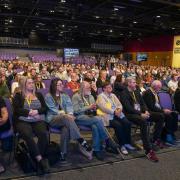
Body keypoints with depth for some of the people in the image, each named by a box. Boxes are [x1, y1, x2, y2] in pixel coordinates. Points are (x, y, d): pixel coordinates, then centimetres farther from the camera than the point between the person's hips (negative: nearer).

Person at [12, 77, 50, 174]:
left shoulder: (38, 95, 20)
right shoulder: (18, 96, 12)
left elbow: (44, 108, 11)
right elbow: (17, 110, -2)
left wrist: (37, 111, -9)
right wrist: (30, 113, -12)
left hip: (38, 121, 2)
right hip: (22, 121, -2)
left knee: (43, 134, -31)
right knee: (27, 135, -34)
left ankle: (39, 158, -23)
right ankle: (40, 159, -29)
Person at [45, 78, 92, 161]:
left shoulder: (65, 96, 21)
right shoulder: (48, 97, 7)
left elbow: (69, 106, 4)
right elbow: (52, 109, -6)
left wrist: (70, 114, -19)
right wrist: (66, 115, -19)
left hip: (65, 119, 3)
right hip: (52, 119, -3)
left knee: (66, 128, -34)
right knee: (67, 118, -35)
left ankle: (63, 153, -27)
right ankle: (83, 143, -38)